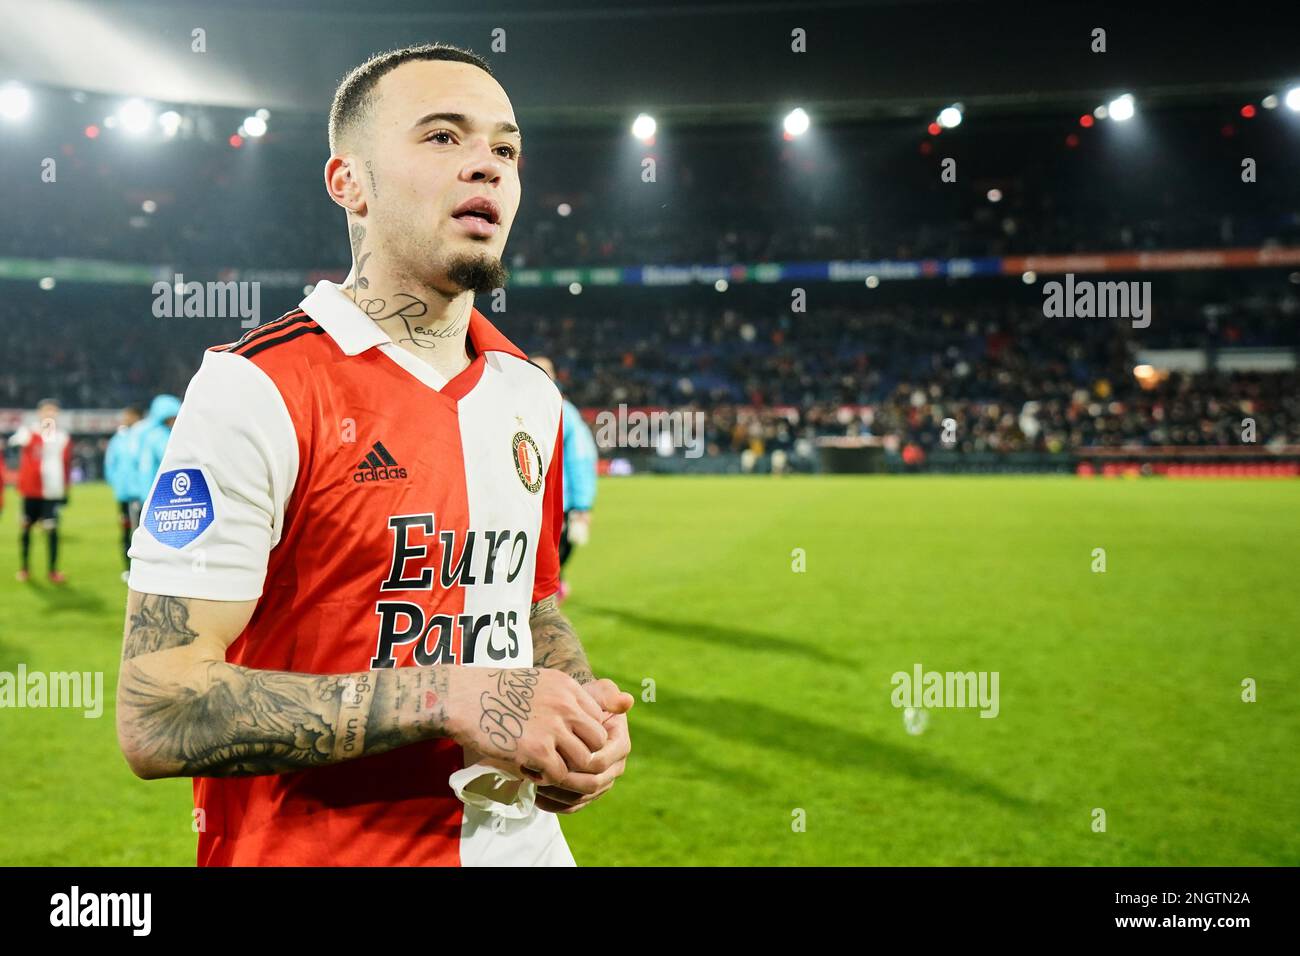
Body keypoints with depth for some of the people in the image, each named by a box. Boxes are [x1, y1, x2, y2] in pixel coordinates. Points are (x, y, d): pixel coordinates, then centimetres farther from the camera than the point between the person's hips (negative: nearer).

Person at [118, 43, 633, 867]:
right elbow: (157, 714, -20)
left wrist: (582, 717, -4)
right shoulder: (255, 390, -16)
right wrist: (444, 699, -24)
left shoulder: (530, 395, 4)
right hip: (312, 847, -5)